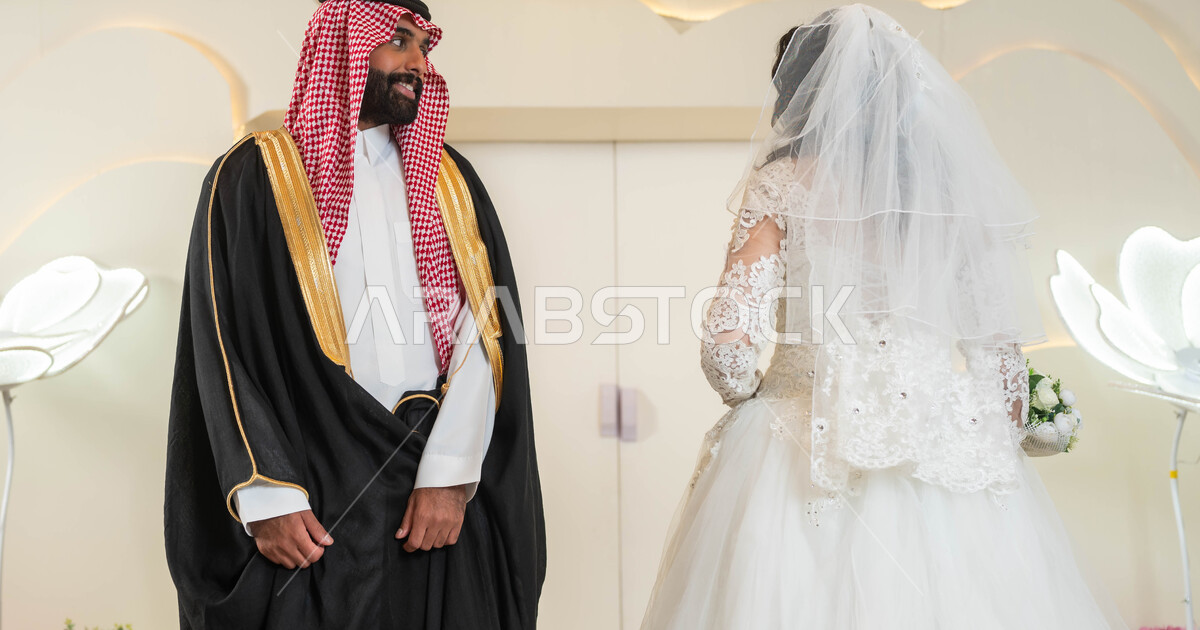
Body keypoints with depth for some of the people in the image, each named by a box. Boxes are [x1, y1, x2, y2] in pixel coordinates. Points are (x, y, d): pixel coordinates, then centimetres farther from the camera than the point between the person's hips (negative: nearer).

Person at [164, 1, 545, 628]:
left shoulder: (449, 178, 10)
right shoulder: (253, 176, 3)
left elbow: (486, 329, 0)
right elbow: (222, 347, -2)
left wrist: (451, 473, -11)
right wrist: (266, 500, -10)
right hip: (312, 494, -2)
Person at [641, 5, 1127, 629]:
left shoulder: (781, 187, -6)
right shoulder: (956, 188, 3)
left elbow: (729, 343, -12)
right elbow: (1002, 353, 4)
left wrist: (752, 400, 9)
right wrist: (1001, 457, 18)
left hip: (807, 464, -2)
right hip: (947, 456, 3)